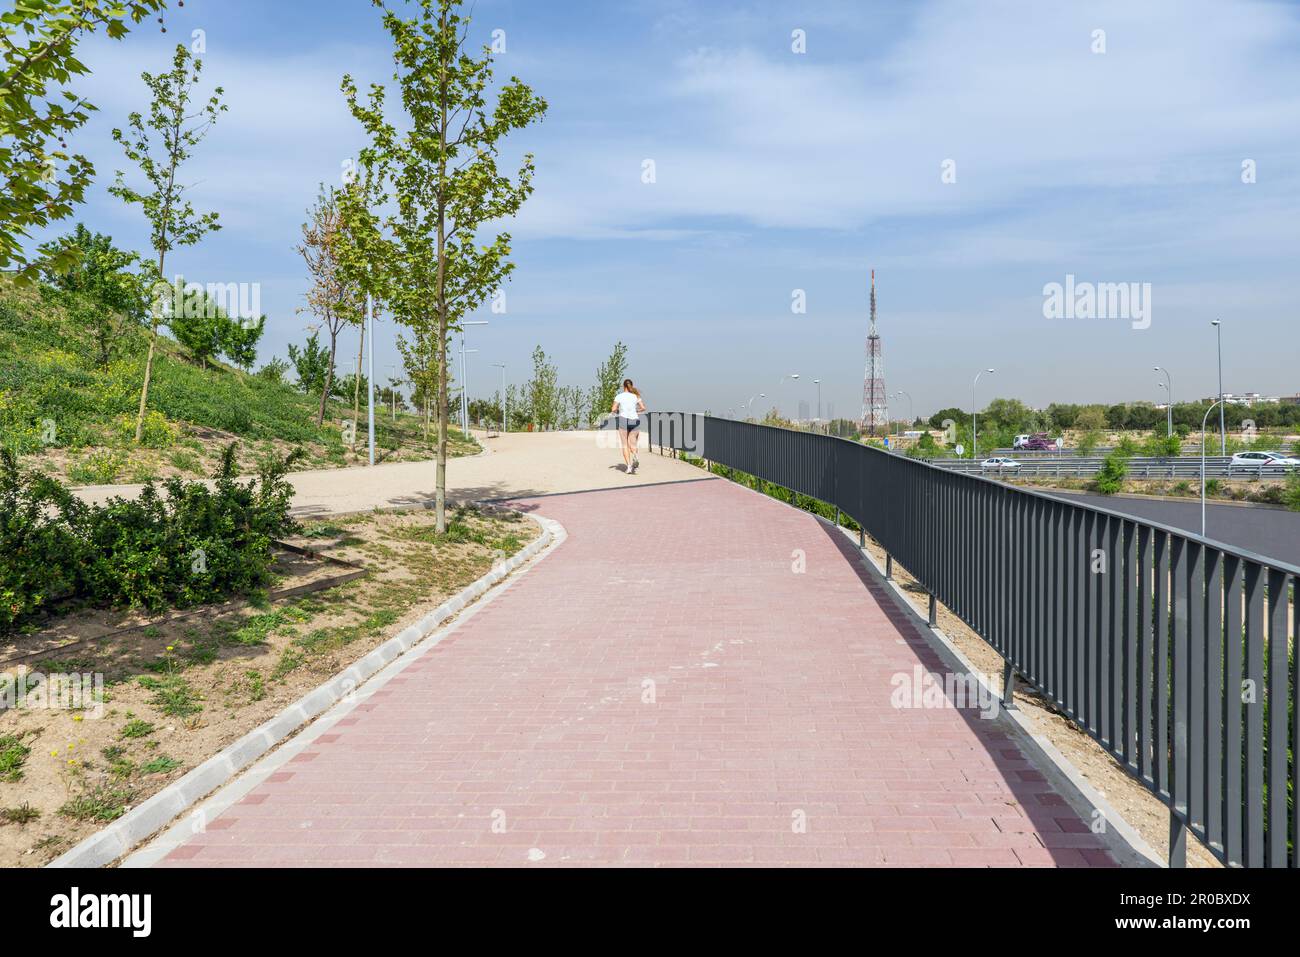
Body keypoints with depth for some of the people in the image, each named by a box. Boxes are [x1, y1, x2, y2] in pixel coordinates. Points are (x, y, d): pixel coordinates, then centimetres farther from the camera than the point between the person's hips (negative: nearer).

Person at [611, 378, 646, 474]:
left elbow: (613, 409, -5)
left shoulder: (619, 396, -1)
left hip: (623, 420, -2)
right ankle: (635, 455, -23)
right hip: (634, 420, 2)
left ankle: (628, 466, -4)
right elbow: (643, 408, 2)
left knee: (625, 445, 6)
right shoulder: (636, 396, 6)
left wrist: (617, 409, 17)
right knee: (632, 444, 10)